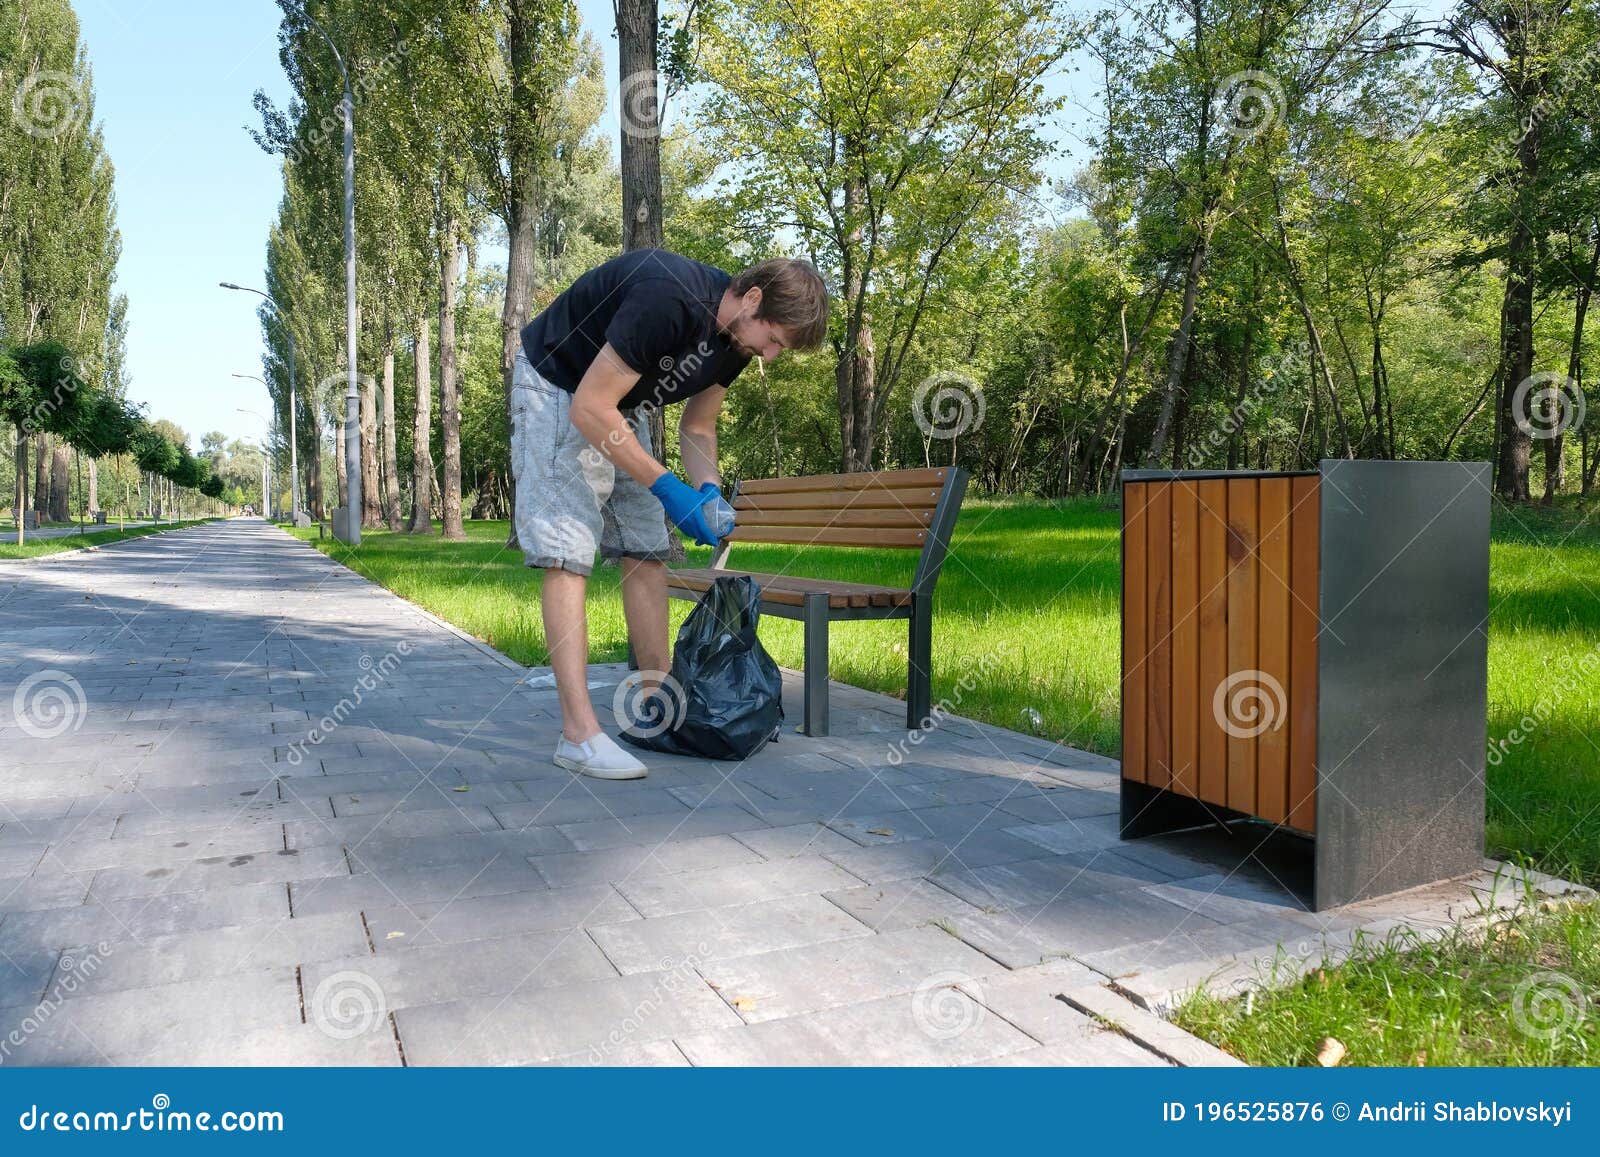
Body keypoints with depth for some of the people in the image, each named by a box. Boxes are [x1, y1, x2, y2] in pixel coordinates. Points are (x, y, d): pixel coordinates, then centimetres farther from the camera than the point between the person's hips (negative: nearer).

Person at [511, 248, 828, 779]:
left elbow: (697, 428, 6)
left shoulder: (735, 337, -7)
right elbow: (589, 410, -32)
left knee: (647, 552, 4)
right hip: (556, 390, -8)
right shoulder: (667, 298, -34)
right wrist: (668, 488, -30)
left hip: (621, 406, 9)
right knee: (568, 554, -16)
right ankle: (579, 733, -18)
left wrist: (708, 490, -14)